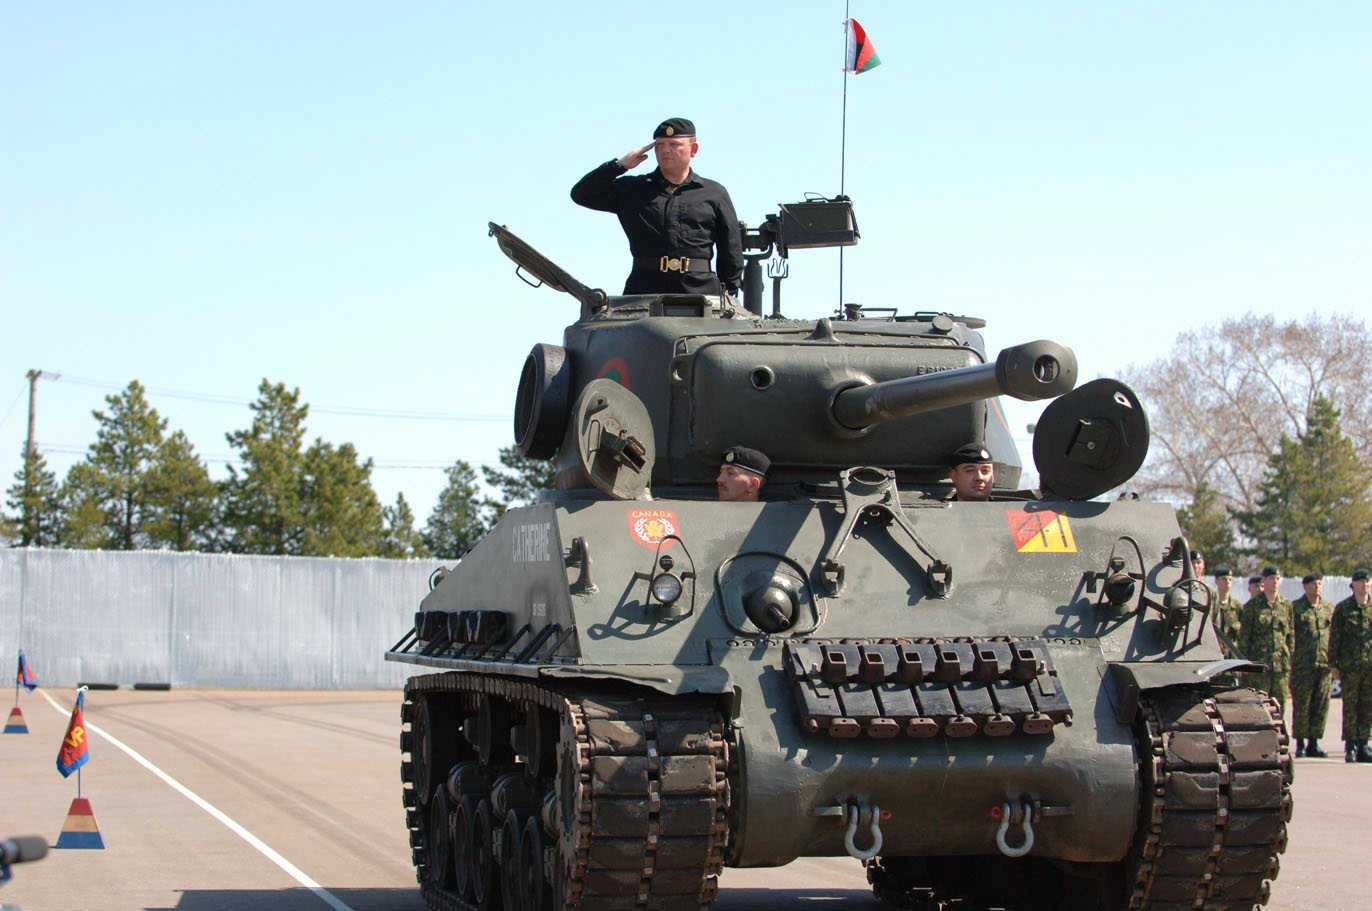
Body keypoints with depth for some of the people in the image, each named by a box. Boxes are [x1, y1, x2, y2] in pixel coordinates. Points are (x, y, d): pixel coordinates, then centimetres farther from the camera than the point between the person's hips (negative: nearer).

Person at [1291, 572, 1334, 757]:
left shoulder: (1329, 608, 15)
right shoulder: (1294, 608, 2)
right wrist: (1288, 661, -8)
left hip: (1325, 665, 4)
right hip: (1302, 665, -4)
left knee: (1321, 706, 3)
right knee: (1301, 706, -2)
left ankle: (1313, 743, 12)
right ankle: (1300, 744, 7)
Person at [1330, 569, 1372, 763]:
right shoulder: (1343, 608, 2)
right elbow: (1334, 638, 2)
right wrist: (1334, 664, -3)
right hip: (1350, 665, -3)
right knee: (1350, 706, -1)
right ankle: (1350, 747, 4)